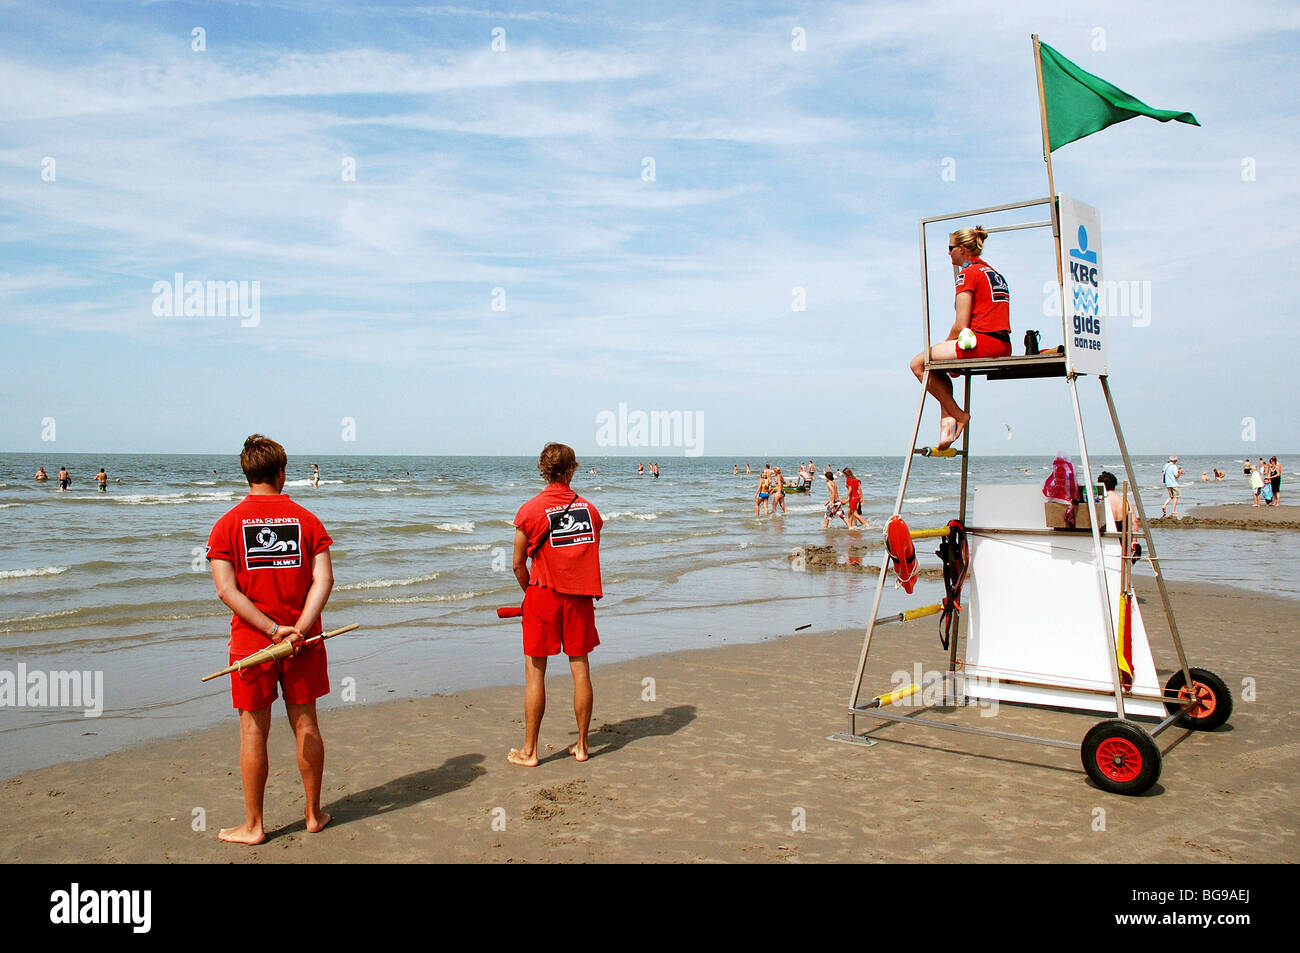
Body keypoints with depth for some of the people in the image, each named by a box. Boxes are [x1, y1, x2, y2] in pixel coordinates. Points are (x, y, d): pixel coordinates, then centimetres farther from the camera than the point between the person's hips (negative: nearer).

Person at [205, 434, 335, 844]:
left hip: (252, 641, -1)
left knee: (253, 732, 7)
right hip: (303, 640, 1)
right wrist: (299, 628, -16)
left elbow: (226, 588, -12)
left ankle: (253, 825, 17)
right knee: (306, 725, 12)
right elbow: (323, 579, -11)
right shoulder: (307, 519, 0)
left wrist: (273, 630, -13)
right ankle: (314, 814, 24)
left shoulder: (227, 524, -3)